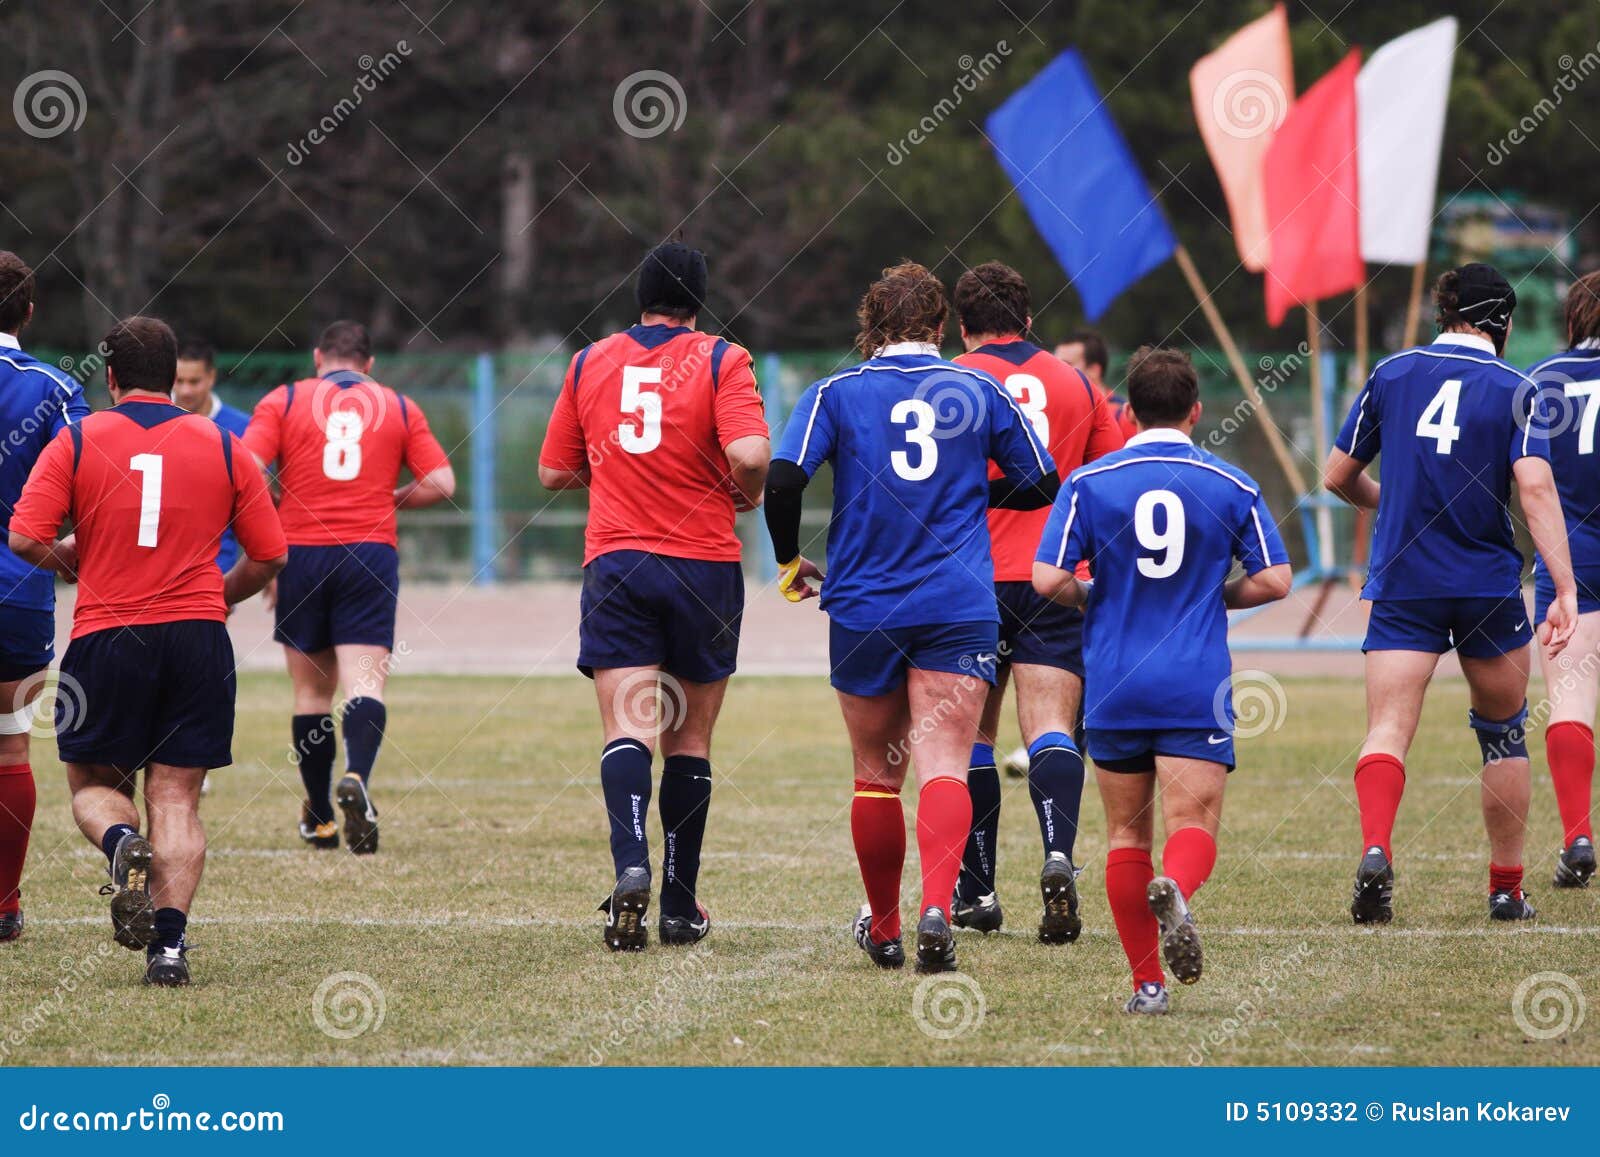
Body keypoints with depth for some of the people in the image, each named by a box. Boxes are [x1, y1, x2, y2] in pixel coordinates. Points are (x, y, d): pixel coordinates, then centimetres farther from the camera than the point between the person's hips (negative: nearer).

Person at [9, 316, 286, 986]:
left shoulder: (76, 441, 0)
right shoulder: (223, 447, 5)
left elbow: (25, 538, -8)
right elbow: (270, 555, 8)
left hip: (105, 638, -1)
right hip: (198, 637, 1)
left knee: (93, 782, 15)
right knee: (176, 799, 5)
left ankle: (122, 844, -19)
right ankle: (169, 942, -11)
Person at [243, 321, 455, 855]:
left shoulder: (283, 401, 7)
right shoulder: (400, 408, 11)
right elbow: (441, 482, 5)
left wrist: (272, 513, 11)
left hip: (301, 553, 1)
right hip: (372, 548, 0)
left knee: (311, 689, 12)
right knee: (364, 681, -8)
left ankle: (320, 819, 19)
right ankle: (357, 777, -36)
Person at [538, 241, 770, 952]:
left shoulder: (590, 363, 7)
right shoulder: (719, 360, -4)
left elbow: (554, 472, 13)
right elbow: (749, 454, -19)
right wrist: (747, 493, 3)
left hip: (615, 565, 1)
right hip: (704, 565, -1)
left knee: (628, 729, -8)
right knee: (689, 740, 10)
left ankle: (631, 865, -33)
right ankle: (680, 907, 14)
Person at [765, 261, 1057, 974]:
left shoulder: (835, 394, 1)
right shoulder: (981, 392, 5)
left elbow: (782, 481, -11)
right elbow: (1041, 485, 12)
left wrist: (791, 564, 4)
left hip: (863, 611, 0)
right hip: (960, 609, 0)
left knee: (876, 774, 13)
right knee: (944, 766, -7)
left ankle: (883, 930, 24)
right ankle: (937, 904, -30)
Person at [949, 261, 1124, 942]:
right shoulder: (1077, 386, 11)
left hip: (975, 578, -1)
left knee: (970, 734, 11)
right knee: (1051, 728, -7)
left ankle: (976, 892, 14)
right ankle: (1058, 855, -32)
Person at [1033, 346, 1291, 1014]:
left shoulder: (1089, 482, -1)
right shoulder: (1232, 486, 1)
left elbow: (1047, 579, -7)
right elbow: (1274, 580, 1)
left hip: (1114, 689, 1)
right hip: (1197, 690, -1)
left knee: (1127, 834, 11)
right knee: (1193, 826, -5)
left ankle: (1148, 982, 10)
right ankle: (1175, 888, -39)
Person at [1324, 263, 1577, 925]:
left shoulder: (1392, 374, 6)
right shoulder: (1514, 390, -2)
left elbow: (1337, 477, 12)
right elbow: (1535, 487, -15)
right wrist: (1564, 589, -18)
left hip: (1401, 584, 1)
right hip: (1489, 585, -1)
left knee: (1388, 729, -7)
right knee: (1503, 728, 17)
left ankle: (1375, 851, -34)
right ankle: (1506, 888, 19)